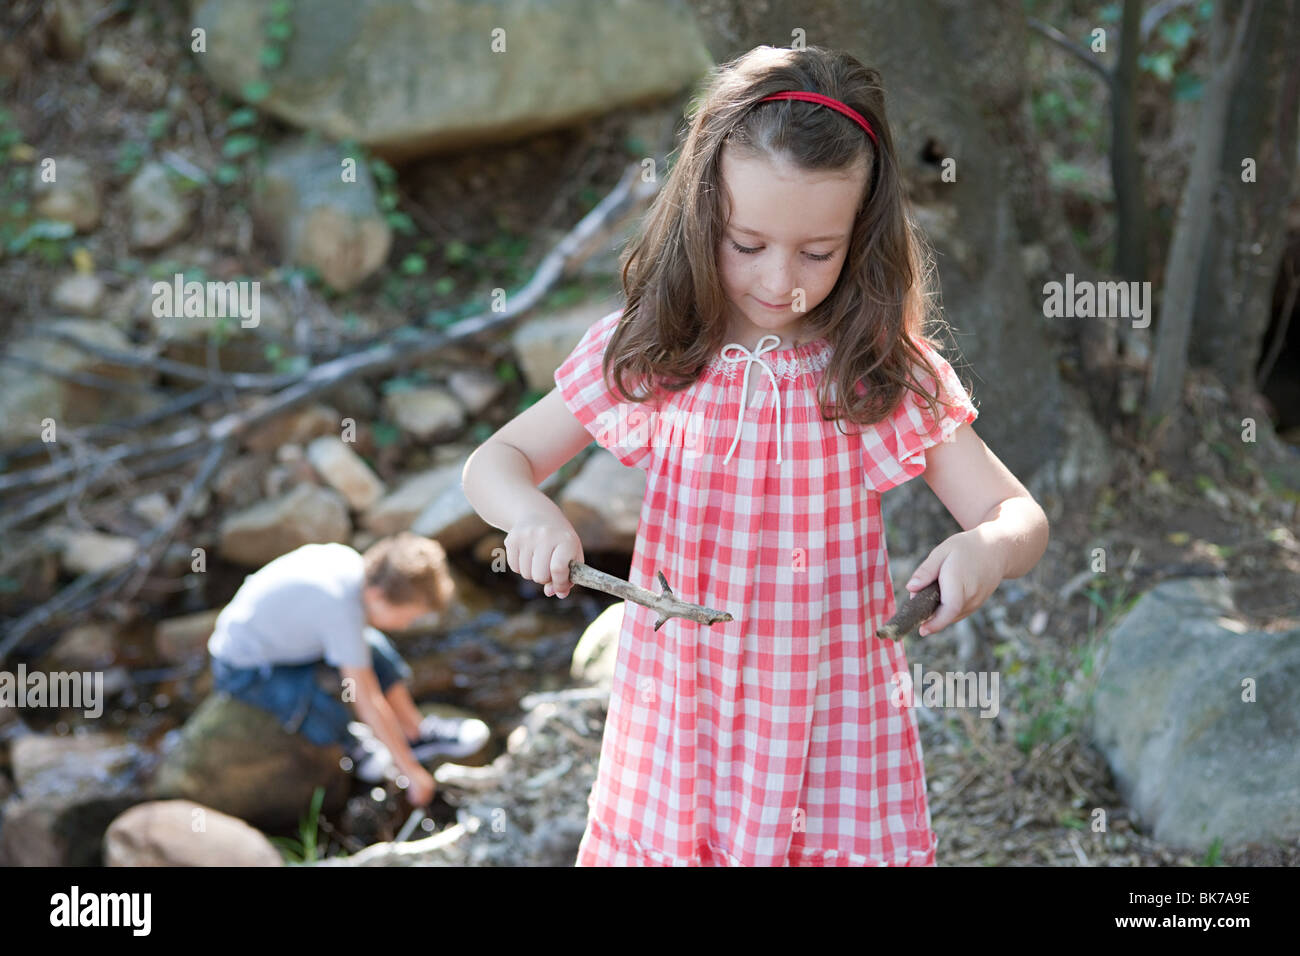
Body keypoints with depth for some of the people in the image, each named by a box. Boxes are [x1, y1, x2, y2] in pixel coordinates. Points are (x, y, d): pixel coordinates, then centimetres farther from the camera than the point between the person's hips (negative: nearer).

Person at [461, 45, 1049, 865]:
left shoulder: (892, 377, -5)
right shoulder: (641, 358, -3)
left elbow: (1023, 517, -2)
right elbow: (496, 459, 5)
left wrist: (989, 547, -26)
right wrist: (529, 511, -18)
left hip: (839, 737, 0)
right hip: (677, 729, 1)